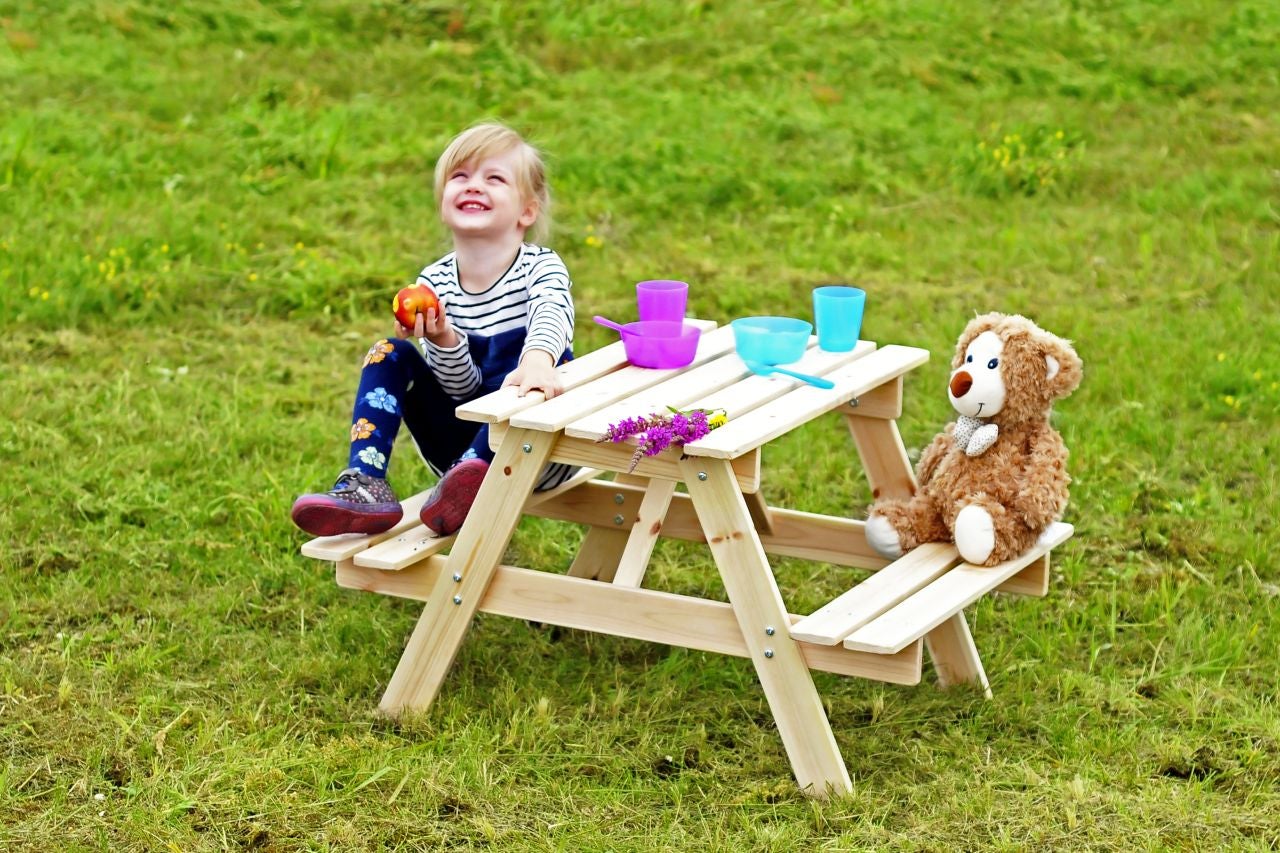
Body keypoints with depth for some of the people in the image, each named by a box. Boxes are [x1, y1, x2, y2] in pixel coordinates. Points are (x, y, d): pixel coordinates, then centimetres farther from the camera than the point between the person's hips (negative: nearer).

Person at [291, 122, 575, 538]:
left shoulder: (541, 267, -10)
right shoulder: (434, 282, 0)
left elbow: (552, 315, -36)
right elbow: (463, 388, -6)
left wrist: (538, 362, -60)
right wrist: (443, 340, -29)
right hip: (465, 445, 4)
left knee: (524, 380, -33)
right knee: (389, 355, -9)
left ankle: (469, 480, -51)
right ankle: (365, 486, -26)